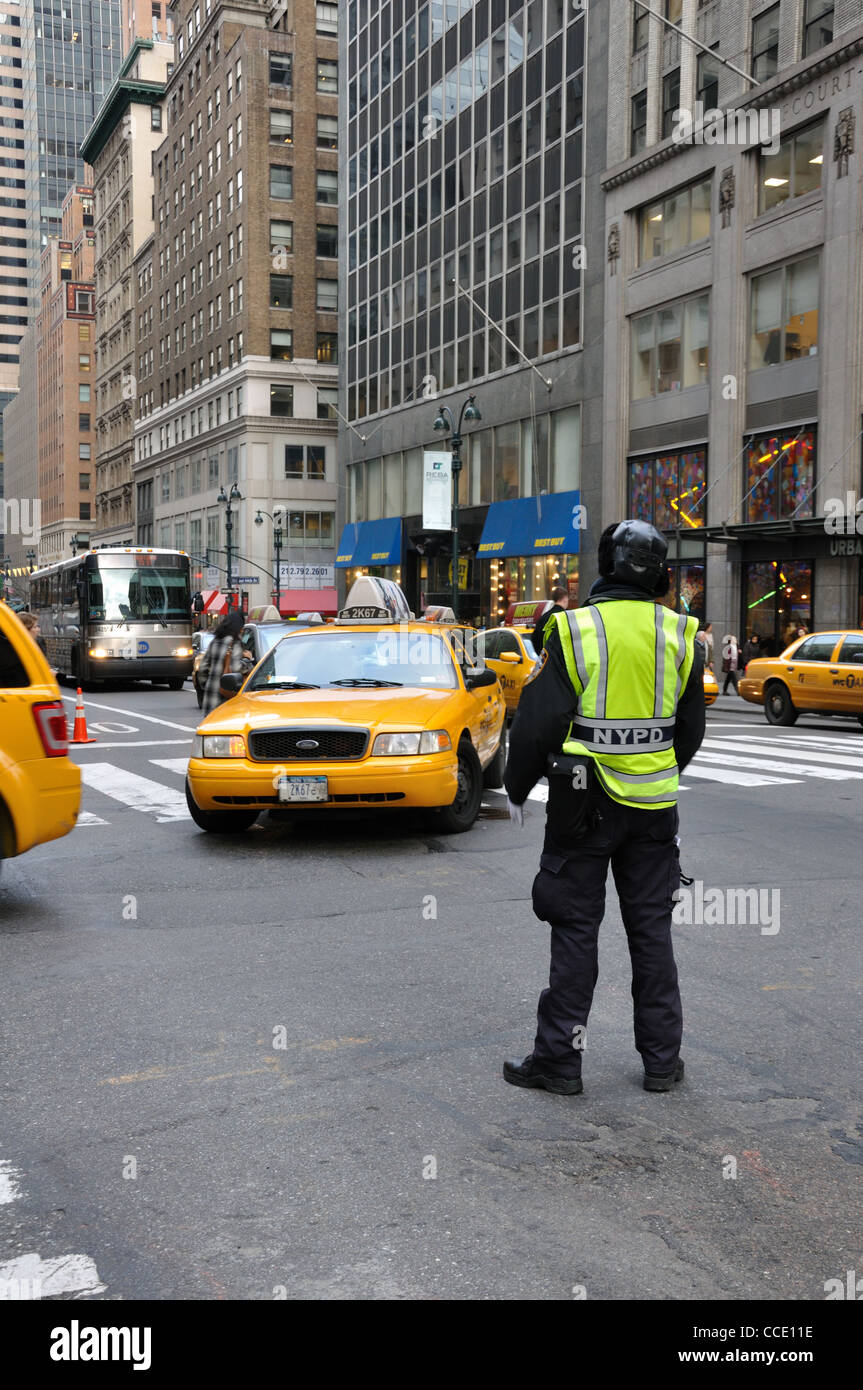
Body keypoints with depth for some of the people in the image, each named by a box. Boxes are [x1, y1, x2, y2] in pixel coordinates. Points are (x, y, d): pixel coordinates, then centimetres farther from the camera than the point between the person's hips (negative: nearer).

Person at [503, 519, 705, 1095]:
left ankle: (559, 1059, 12)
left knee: (576, 929, 5)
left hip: (584, 803, -3)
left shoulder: (574, 631, -12)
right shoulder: (681, 636, 0)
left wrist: (517, 789, 3)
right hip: (655, 806, 4)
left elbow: (538, 722, -11)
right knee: (651, 929, 13)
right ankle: (662, 1059, 20)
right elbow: (692, 729, 10)